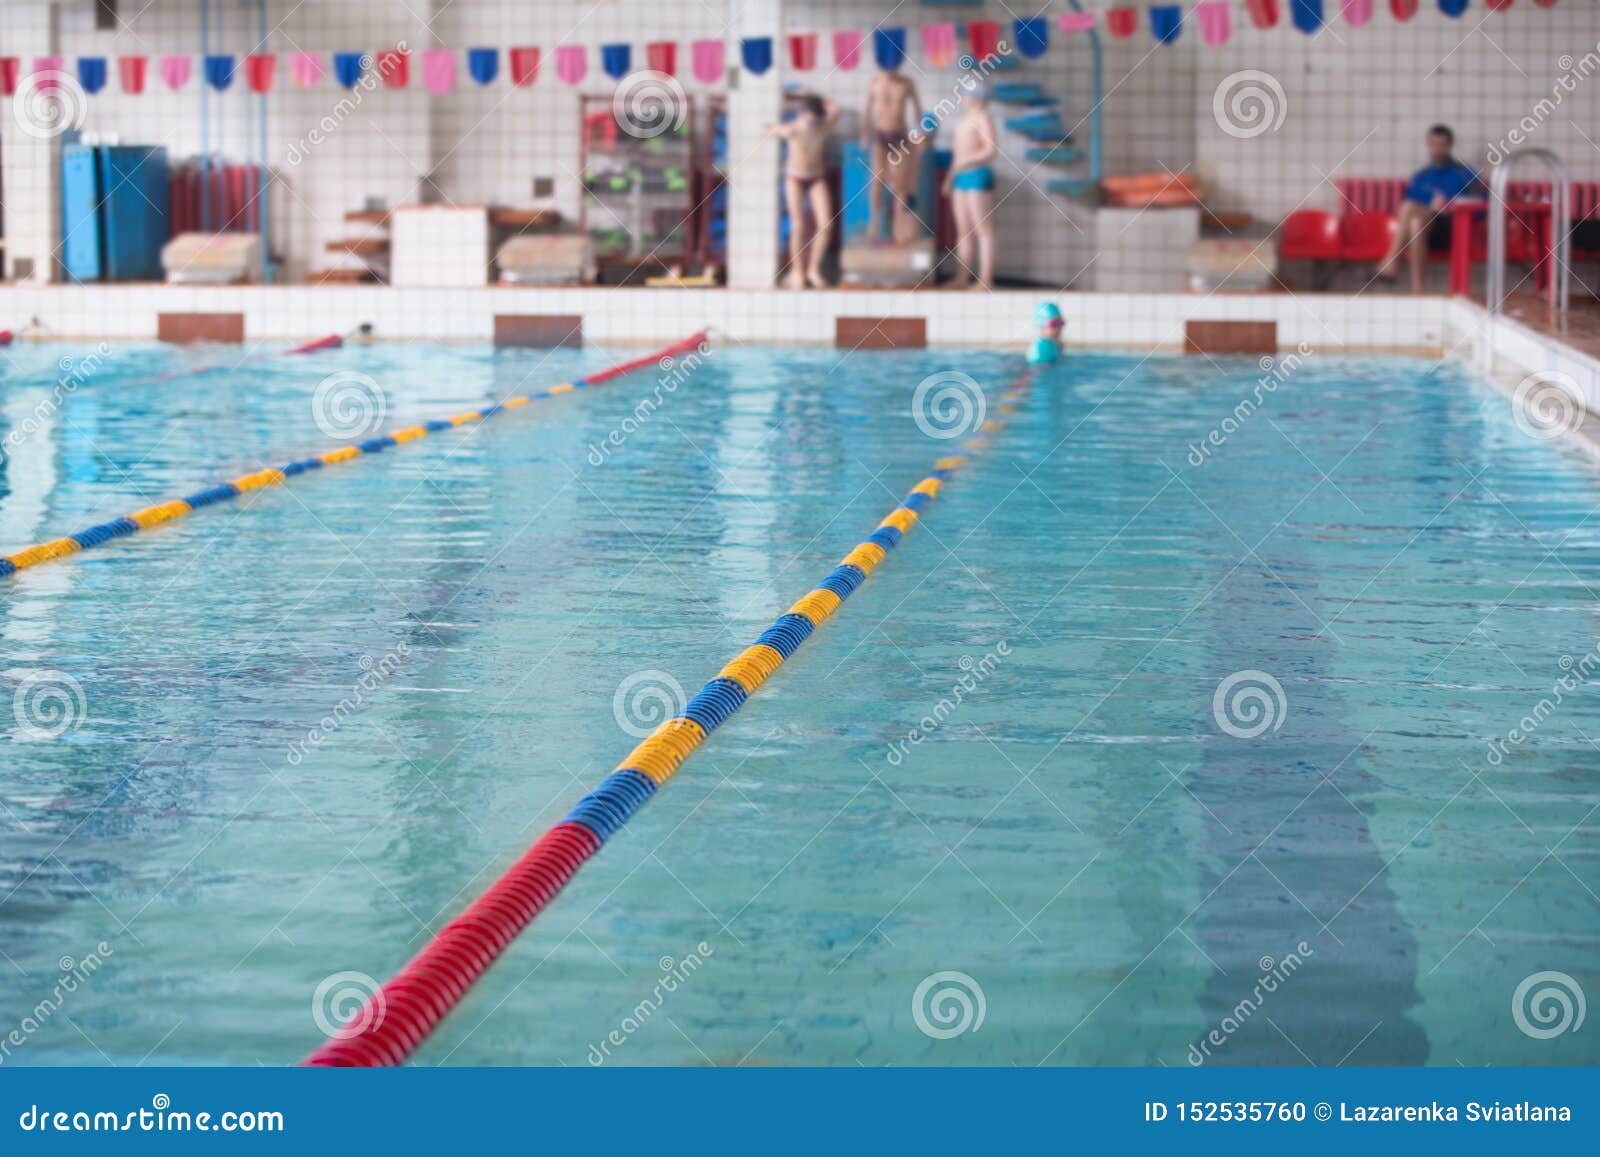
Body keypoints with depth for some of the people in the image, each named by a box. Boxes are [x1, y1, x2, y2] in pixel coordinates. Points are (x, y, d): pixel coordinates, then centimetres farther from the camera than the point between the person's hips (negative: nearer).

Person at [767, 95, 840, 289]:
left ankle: (814, 269, 6)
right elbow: (769, 129, -3)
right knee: (798, 226, -7)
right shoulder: (791, 130, -24)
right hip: (795, 178, -3)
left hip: (818, 178, 3)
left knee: (826, 224, -9)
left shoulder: (825, 126, -16)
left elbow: (834, 108, 5)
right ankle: (797, 271, 10)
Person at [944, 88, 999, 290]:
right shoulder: (963, 119, 19)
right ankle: (961, 280, 10)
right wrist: (950, 178, 23)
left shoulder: (982, 118, -10)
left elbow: (993, 150, -19)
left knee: (983, 230, -8)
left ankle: (985, 281, -9)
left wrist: (968, 161, -23)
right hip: (961, 179, 10)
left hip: (978, 177, -10)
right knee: (963, 230, 8)